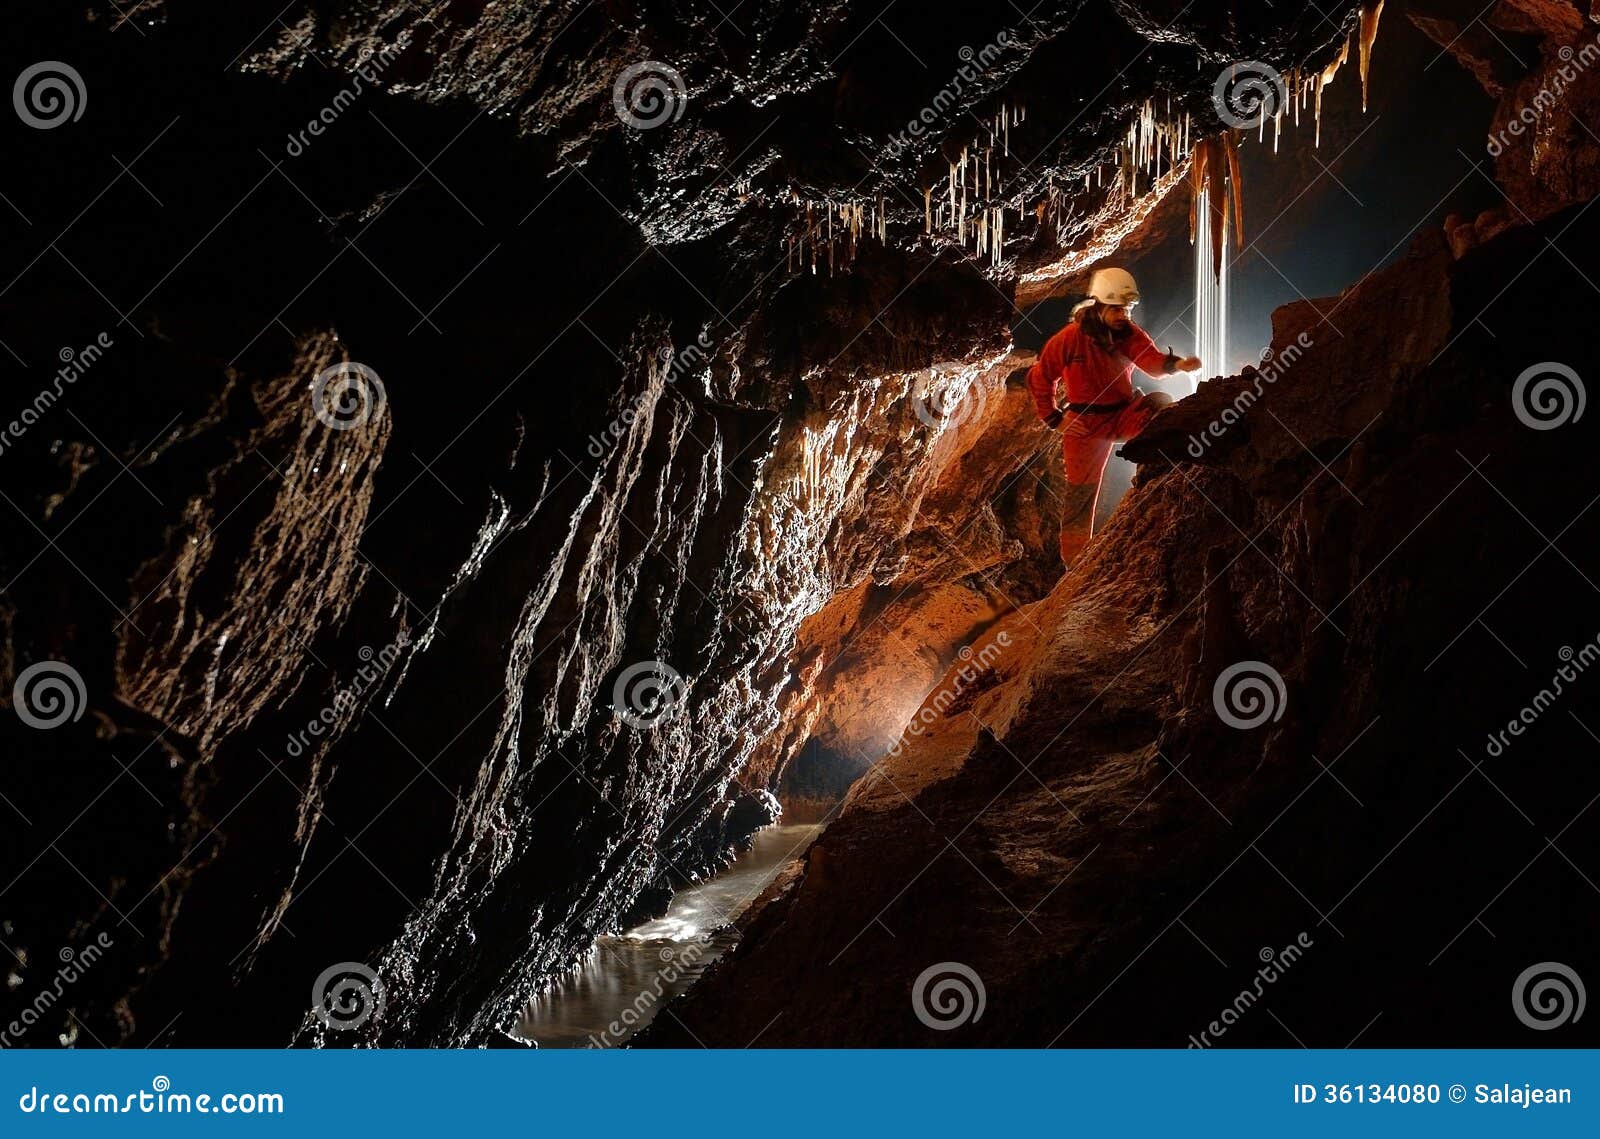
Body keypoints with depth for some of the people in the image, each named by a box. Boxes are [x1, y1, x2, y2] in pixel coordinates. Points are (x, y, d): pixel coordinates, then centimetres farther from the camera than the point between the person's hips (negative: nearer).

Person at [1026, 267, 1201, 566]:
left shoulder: (1129, 333, -3)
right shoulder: (1070, 338, -13)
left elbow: (1152, 360, -21)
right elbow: (1039, 378, -5)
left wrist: (1176, 363, -43)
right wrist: (1055, 419, -8)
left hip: (1125, 415, 3)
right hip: (1087, 424, -3)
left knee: (1160, 403, -28)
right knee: (1080, 496, 0)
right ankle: (1076, 565, 12)